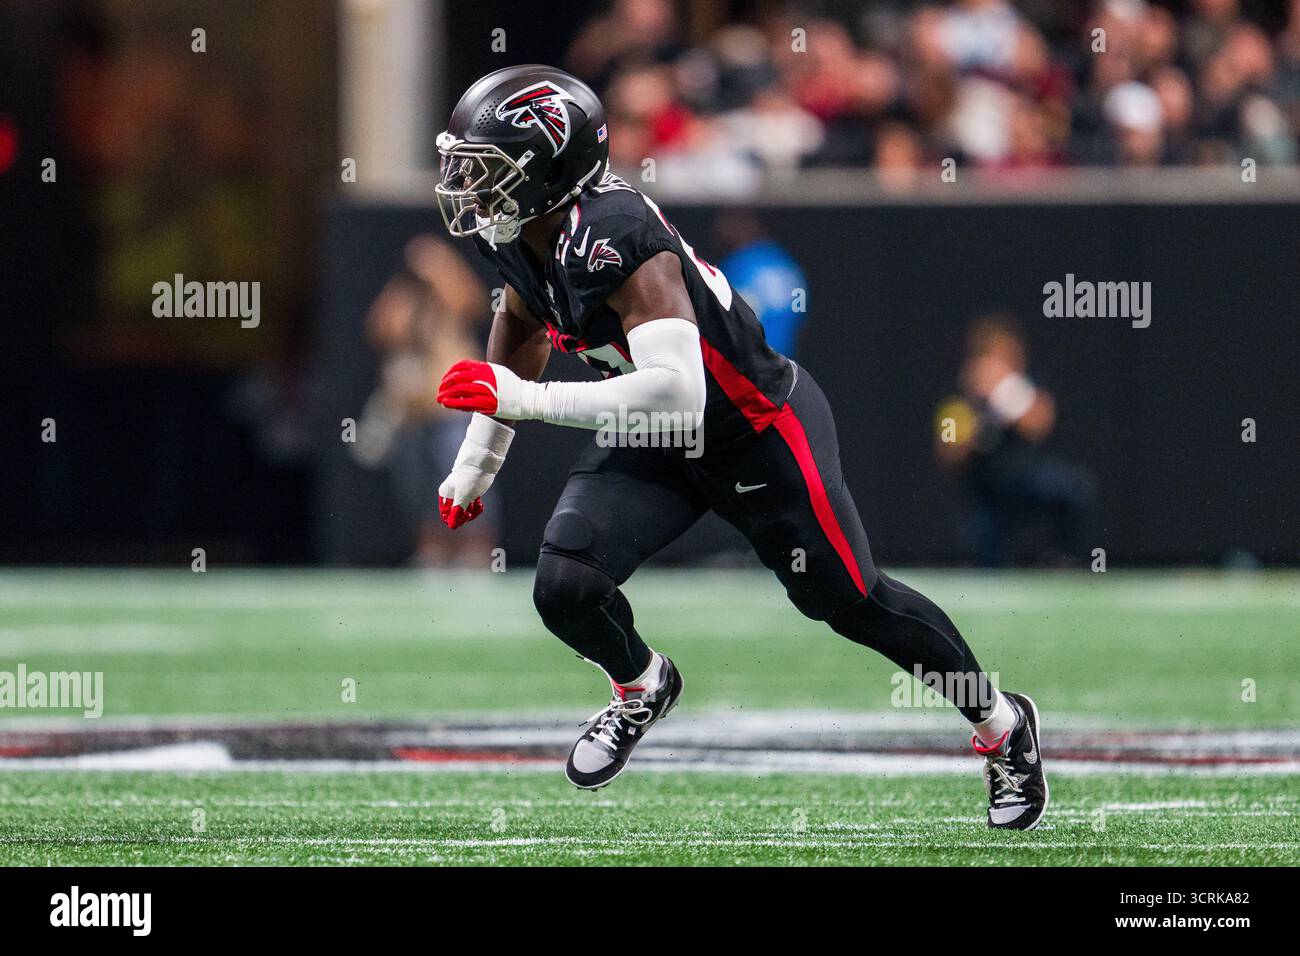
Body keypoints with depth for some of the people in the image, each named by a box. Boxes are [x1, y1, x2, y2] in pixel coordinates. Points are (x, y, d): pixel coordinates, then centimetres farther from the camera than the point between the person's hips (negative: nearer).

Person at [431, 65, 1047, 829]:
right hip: (655, 443, 7)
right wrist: (475, 468, 20)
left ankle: (1002, 724, 30)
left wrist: (526, 400, -45)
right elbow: (523, 329, 14)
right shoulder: (523, 231, -9)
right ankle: (642, 688, 23)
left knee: (848, 599, 7)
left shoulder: (615, 240, -36)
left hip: (759, 430, -7)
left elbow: (678, 394, -45)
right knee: (565, 588, -10)